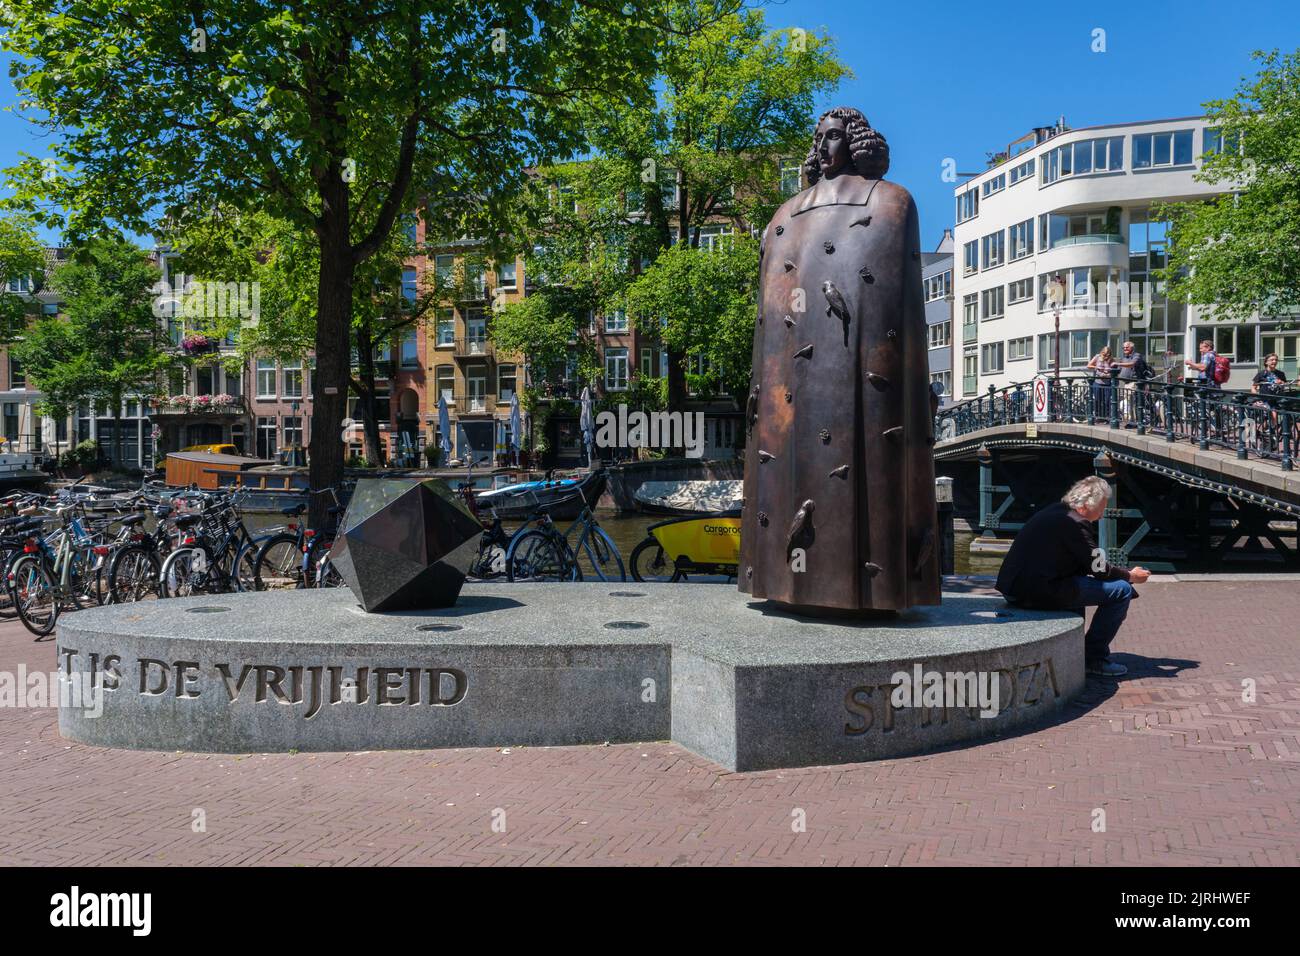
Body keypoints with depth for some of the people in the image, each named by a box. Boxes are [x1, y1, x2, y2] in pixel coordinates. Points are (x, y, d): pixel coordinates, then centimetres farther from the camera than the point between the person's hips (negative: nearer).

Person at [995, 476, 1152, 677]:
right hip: (1041, 592, -10)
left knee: (1079, 578, 37)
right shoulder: (1075, 523, -11)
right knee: (1121, 590, -2)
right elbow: (1098, 568, -6)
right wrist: (1130, 576, 12)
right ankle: (1095, 658, 6)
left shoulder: (1053, 511, 19)